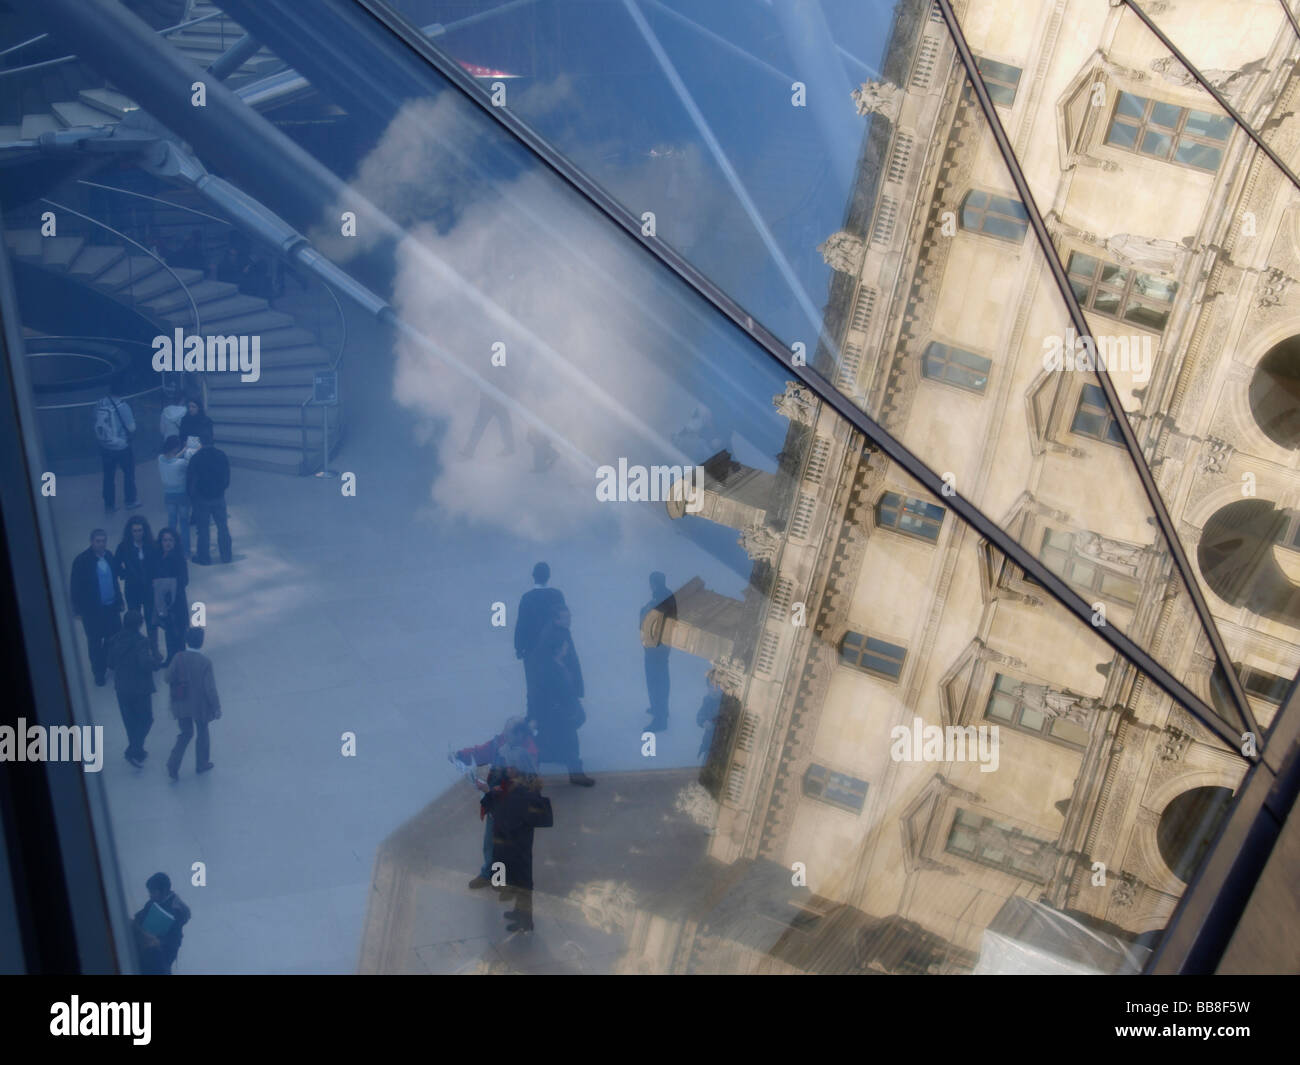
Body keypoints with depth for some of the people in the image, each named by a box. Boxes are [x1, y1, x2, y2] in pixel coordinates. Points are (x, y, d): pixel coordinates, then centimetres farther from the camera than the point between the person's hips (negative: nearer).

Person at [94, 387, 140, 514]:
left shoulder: (99, 405, -6)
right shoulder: (121, 405, -21)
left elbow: (97, 426, 4)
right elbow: (131, 427, -17)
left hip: (105, 447, 4)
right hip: (122, 446, -4)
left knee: (108, 476, 15)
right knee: (128, 473, 16)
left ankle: (109, 505, 24)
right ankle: (130, 500, 27)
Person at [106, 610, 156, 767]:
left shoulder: (115, 641, -3)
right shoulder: (141, 641, -20)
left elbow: (111, 664, 4)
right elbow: (146, 665, -26)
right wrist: (151, 657, -6)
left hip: (121, 688, 5)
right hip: (140, 688, -5)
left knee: (130, 720, 18)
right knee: (145, 719, 10)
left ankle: (137, 751, 29)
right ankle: (134, 751, -2)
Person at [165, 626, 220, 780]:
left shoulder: (179, 658, -13)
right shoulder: (205, 662, -21)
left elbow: (169, 679, -6)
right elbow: (210, 688, -18)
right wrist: (216, 707, -9)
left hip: (182, 705, 3)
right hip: (200, 705, -3)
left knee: (186, 733, 21)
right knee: (202, 733, 20)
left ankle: (173, 765, 9)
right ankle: (202, 764, 34)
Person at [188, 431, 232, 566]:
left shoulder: (196, 458, -17)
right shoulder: (222, 456, -6)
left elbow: (189, 480, -9)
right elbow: (227, 478, 3)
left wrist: (191, 495, 7)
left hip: (201, 498, -3)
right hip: (219, 497, 3)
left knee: (202, 529, 9)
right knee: (222, 527, 15)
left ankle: (204, 558, 16)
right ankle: (226, 555, 23)